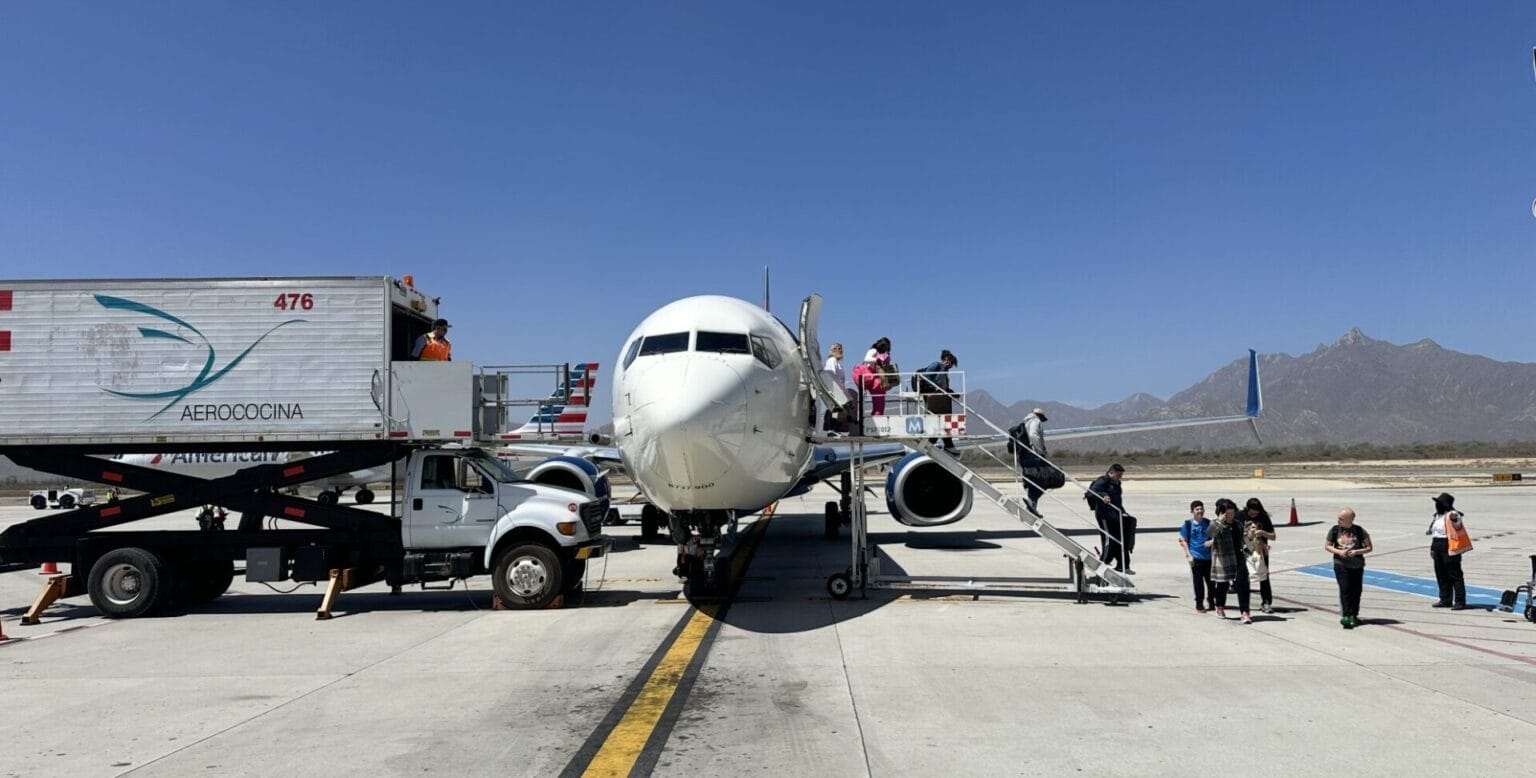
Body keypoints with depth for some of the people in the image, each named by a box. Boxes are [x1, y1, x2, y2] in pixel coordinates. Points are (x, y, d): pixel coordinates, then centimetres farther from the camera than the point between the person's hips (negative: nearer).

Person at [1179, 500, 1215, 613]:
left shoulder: (1208, 523, 3)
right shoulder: (1188, 524, -4)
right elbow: (1183, 541, -1)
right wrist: (1188, 555, -7)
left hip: (1208, 557, 3)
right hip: (1196, 557, -3)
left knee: (1211, 580, 9)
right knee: (1198, 581, 1)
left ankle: (1212, 602, 27)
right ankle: (1199, 605, 11)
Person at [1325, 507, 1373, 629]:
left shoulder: (1360, 531, -3)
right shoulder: (1334, 530, -1)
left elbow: (1369, 548, 2)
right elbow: (1327, 546, 6)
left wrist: (1356, 552, -15)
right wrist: (1339, 552, -12)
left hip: (1357, 565, 1)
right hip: (1340, 565, -1)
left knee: (1356, 591, 7)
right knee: (1345, 589, -10)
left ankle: (1353, 616, 20)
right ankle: (1345, 616, -12)